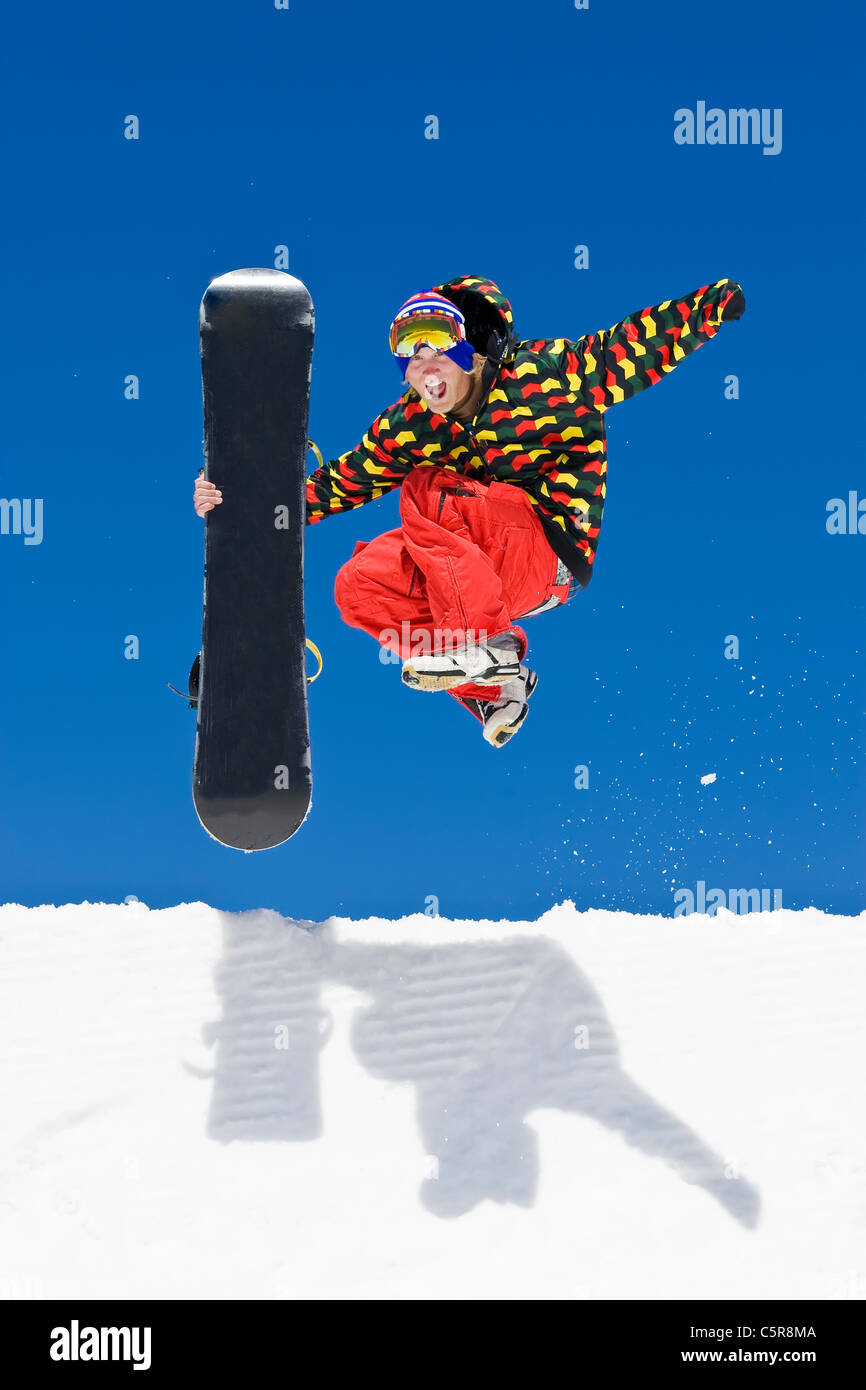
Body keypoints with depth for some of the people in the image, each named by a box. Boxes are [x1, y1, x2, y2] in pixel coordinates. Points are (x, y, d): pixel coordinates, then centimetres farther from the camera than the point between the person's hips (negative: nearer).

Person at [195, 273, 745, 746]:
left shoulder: (544, 374, -10)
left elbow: (637, 345, -8)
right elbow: (339, 482, 10)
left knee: (426, 490, -25)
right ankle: (495, 689, -4)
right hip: (479, 563, 7)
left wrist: (714, 304, -18)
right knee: (359, 586, -11)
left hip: (551, 552, -7)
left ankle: (487, 645, -19)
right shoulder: (407, 427, 2)